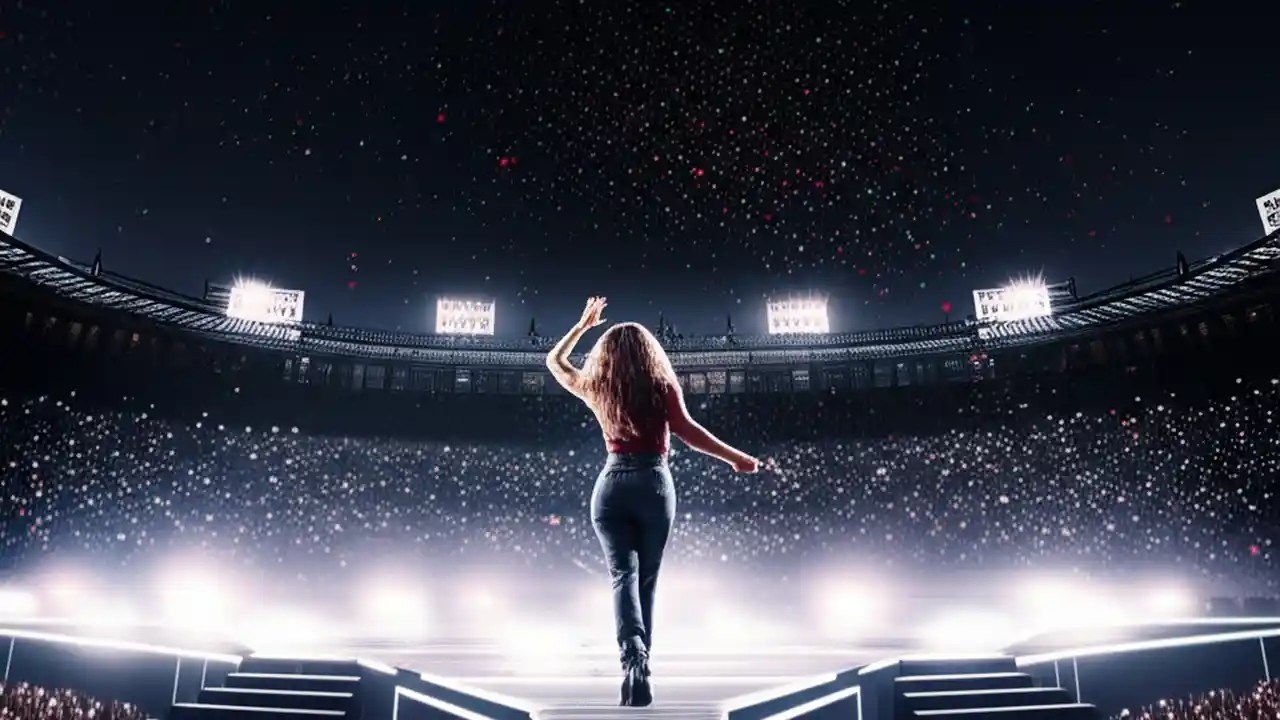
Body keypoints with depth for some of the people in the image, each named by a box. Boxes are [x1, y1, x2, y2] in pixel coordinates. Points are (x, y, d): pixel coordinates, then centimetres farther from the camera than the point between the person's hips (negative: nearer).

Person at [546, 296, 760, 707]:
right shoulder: (662, 386, 2)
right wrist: (736, 458, -6)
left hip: (612, 485, 1)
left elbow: (555, 361, 25)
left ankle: (632, 653, -31)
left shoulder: (596, 388, 9)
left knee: (623, 574, -6)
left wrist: (583, 324, 34)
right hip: (654, 485, -1)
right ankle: (639, 661, 13)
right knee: (647, 578, 11)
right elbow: (688, 431, -11)